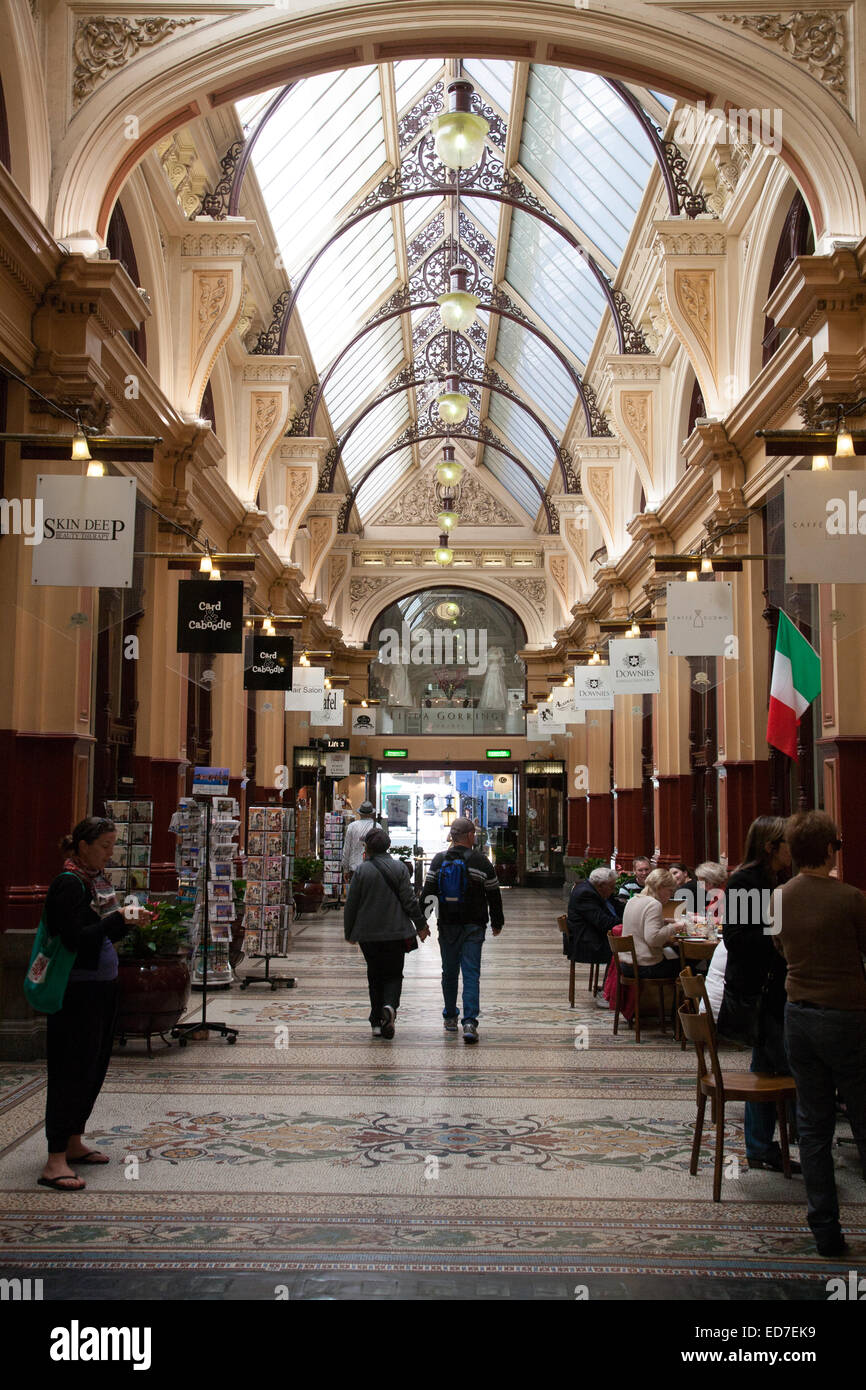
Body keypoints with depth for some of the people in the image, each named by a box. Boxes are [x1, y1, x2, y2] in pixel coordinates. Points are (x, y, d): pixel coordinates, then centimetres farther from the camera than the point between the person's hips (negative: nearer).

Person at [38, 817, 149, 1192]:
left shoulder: (98, 879, 13)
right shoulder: (69, 883, -14)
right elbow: (77, 938, -21)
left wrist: (129, 920, 3)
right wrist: (119, 919, -23)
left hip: (102, 985, 9)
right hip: (77, 989, -9)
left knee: (95, 1066, 14)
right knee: (72, 1070, -8)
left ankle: (73, 1143, 25)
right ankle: (55, 1161, -5)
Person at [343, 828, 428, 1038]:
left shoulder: (361, 870, -5)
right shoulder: (399, 868, -2)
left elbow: (351, 904, -2)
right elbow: (409, 900, -4)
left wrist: (349, 932, 9)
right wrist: (420, 924, 7)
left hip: (368, 933, 0)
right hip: (396, 932, 0)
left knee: (375, 975, 12)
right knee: (394, 973, 10)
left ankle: (377, 1022, 10)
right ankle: (390, 1005, -18)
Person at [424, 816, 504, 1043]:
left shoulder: (438, 861, 2)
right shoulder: (481, 861, -5)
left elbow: (428, 893, 1)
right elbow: (494, 895, 1)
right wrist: (497, 923, 13)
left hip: (447, 925, 3)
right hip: (473, 926, -2)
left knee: (449, 972, 15)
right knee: (471, 973, -4)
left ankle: (450, 1018, 24)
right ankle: (469, 1022, -14)